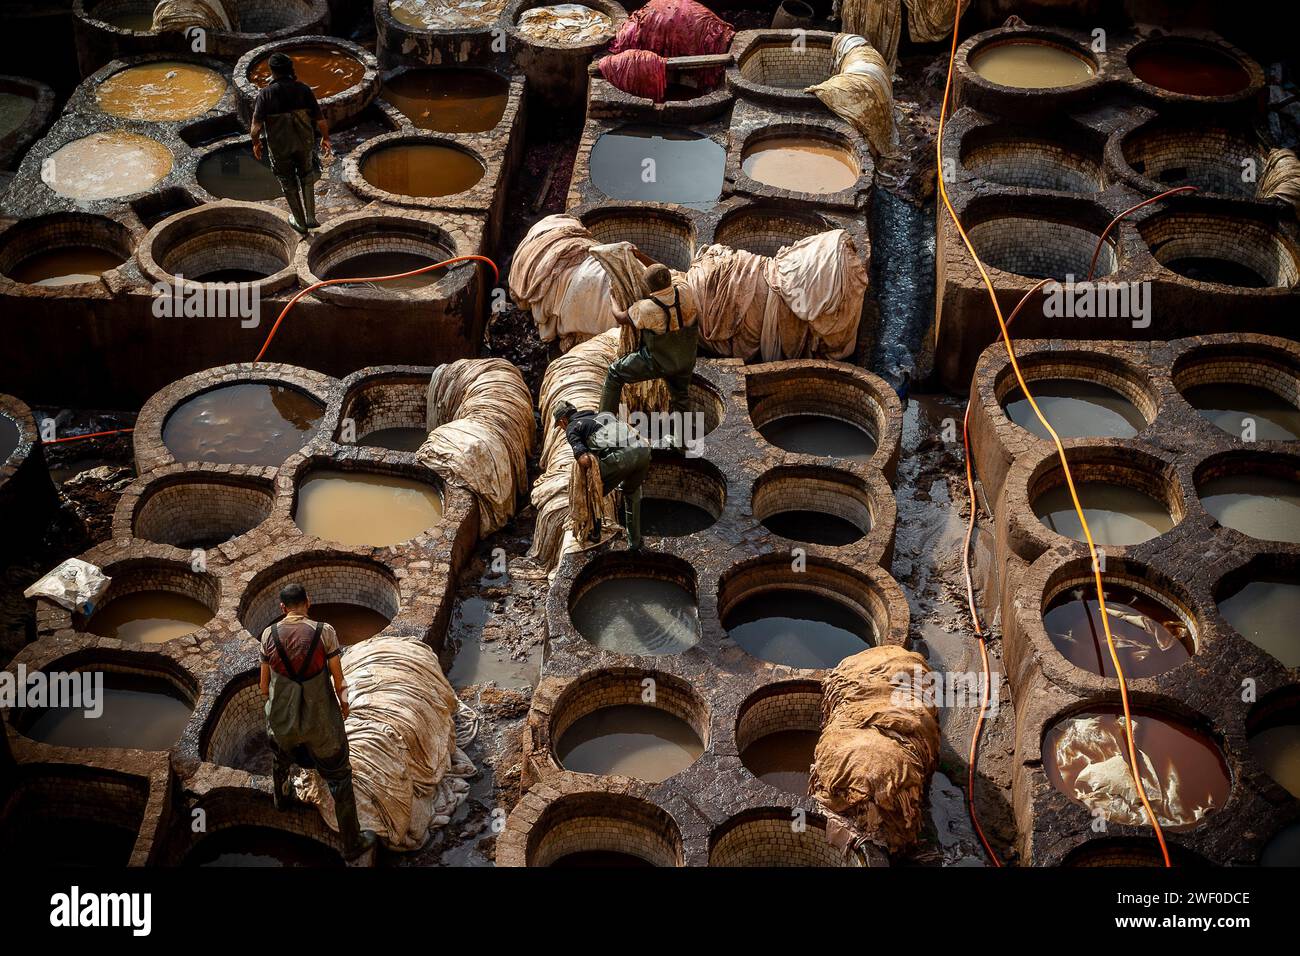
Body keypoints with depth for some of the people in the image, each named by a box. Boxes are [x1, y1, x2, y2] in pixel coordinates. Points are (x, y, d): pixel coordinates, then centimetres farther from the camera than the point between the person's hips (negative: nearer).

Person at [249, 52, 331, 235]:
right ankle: (310, 217, 23)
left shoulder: (265, 93, -15)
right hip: (304, 142, 2)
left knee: (288, 183, 19)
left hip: (279, 146, -1)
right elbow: (320, 120, -8)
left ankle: (300, 222, 32)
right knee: (306, 176, 26)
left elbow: (256, 125, -17)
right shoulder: (303, 89, -10)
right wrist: (325, 138, 10)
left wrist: (256, 143, 3)